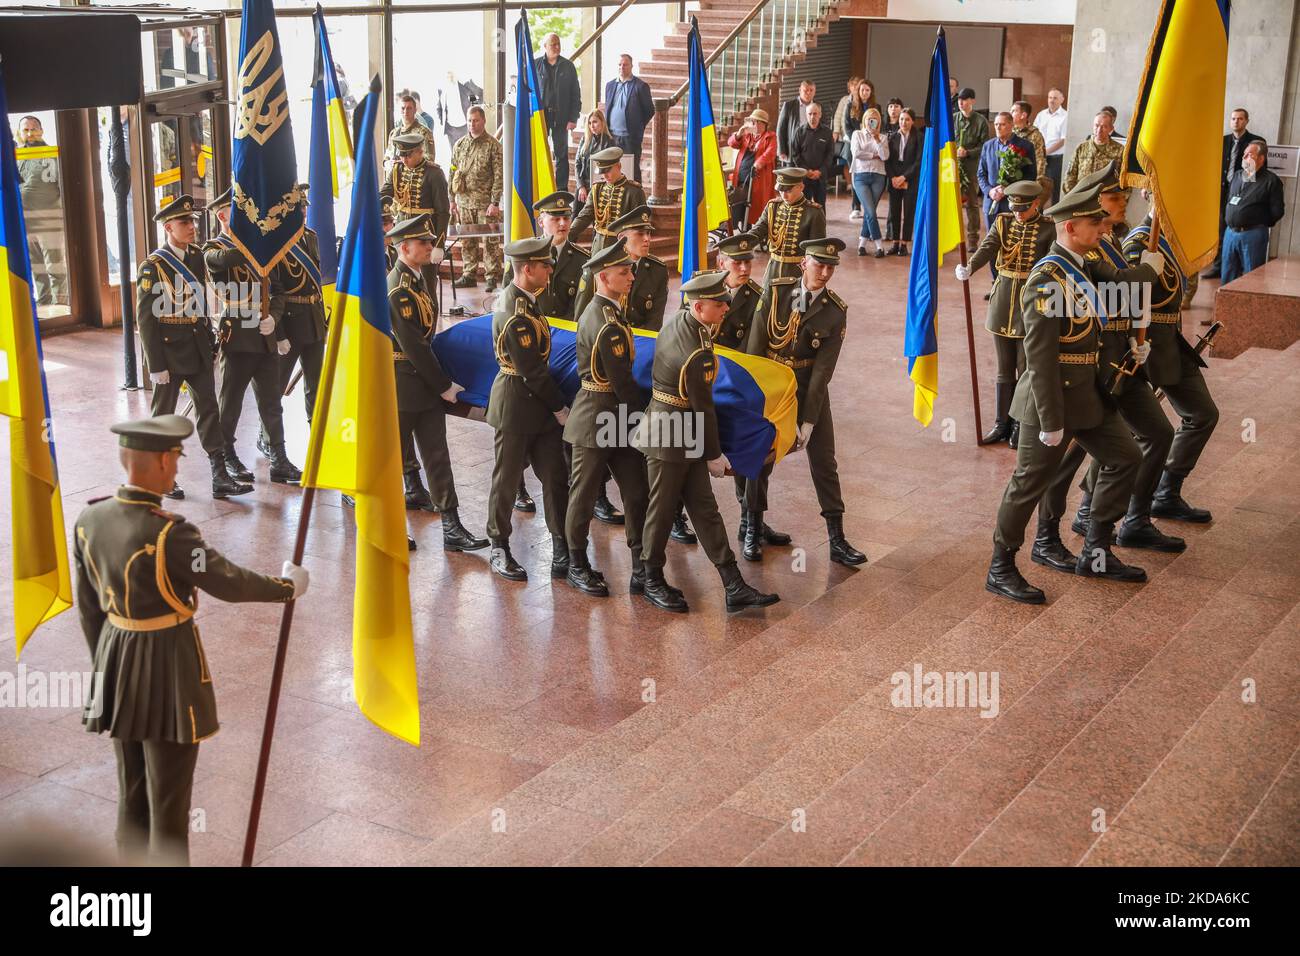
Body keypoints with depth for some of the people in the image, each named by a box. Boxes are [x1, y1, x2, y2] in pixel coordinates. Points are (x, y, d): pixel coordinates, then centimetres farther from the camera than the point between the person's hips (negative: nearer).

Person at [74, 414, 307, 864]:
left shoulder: (89, 520, -4)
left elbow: (88, 606, 6)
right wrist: (288, 586, 2)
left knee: (131, 793, 21)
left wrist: (106, 667, 20)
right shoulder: (168, 535, -26)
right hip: (168, 667, -7)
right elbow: (229, 583, -16)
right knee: (168, 799, 7)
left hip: (116, 663, 7)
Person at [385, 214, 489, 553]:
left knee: (436, 454, 5)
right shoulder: (397, 290, -19)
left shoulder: (417, 278, 10)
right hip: (403, 383, -9)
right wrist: (443, 385, -15)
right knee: (395, 455, 5)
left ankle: (451, 527, 5)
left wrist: (441, 382, 13)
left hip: (426, 382, 9)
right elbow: (413, 346, -20)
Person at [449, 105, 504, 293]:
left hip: (485, 202, -5)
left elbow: (498, 176, -8)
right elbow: (453, 173, 15)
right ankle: (468, 275, 17)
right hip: (464, 201, 5)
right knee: (467, 241, 9)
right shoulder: (460, 144, 11)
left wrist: (495, 202, -14)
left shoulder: (493, 145, -4)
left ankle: (492, 276, 3)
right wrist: (452, 199, 10)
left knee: (489, 241, -3)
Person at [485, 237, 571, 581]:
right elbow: (533, 372, -21)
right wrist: (561, 409, -11)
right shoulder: (516, 317, -25)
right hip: (516, 405, -9)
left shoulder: (516, 295, 4)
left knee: (555, 475, 8)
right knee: (507, 478, 6)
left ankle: (562, 546, 14)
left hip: (539, 403, 9)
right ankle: (499, 547, 20)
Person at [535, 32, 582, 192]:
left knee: (561, 154, 3)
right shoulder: (535, 65, 3)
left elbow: (575, 94, 4)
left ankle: (562, 189, 8)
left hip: (561, 116, 0)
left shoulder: (568, 66, 4)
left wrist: (573, 118, -4)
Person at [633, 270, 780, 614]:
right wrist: (714, 455, -7)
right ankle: (652, 581, 24)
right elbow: (703, 409, -18)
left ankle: (734, 587, 11)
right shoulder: (698, 354, -26)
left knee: (705, 508, 8)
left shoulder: (677, 321, 2)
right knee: (663, 509, 7)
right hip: (670, 437, -10)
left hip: (687, 439, 10)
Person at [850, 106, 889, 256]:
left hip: (878, 176, 2)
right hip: (861, 176, -2)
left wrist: (877, 140, -5)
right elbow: (856, 153, -6)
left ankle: (862, 243, 11)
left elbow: (885, 156, -1)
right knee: (870, 212, -12)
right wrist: (874, 155, -1)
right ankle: (878, 245, -8)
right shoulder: (857, 134, 10)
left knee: (869, 212, 1)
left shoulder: (883, 137, 13)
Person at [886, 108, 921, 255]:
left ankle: (904, 244, 5)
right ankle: (895, 243, 10)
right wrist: (893, 177, -7)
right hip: (894, 181, 3)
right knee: (894, 213, 3)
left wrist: (904, 177, -12)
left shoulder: (918, 138, -3)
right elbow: (888, 160, 6)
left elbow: (919, 161, -7)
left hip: (911, 181, -3)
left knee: (908, 213, -1)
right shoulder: (893, 138, 8)